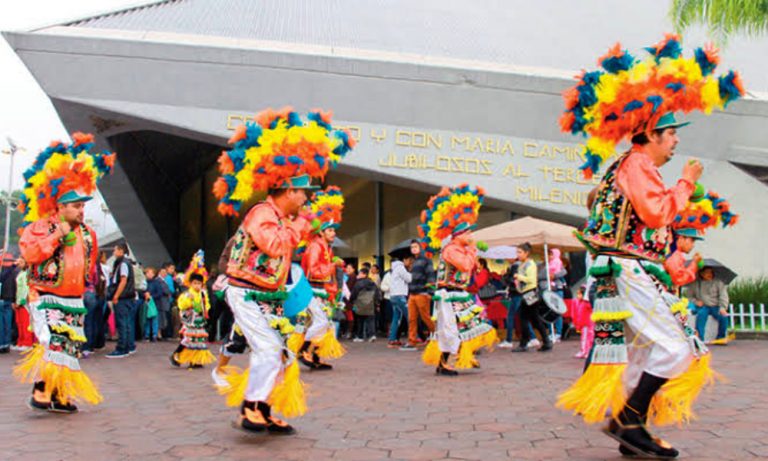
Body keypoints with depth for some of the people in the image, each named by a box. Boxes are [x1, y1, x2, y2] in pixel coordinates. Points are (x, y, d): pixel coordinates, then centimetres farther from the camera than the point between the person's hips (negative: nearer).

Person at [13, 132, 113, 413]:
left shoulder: (86, 233, 12)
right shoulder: (40, 227, -5)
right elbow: (29, 253, -19)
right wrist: (56, 236, -20)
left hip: (74, 301, 6)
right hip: (47, 298, -6)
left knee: (70, 347, 6)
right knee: (53, 342, -20)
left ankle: (60, 395, 14)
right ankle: (41, 391, -15)